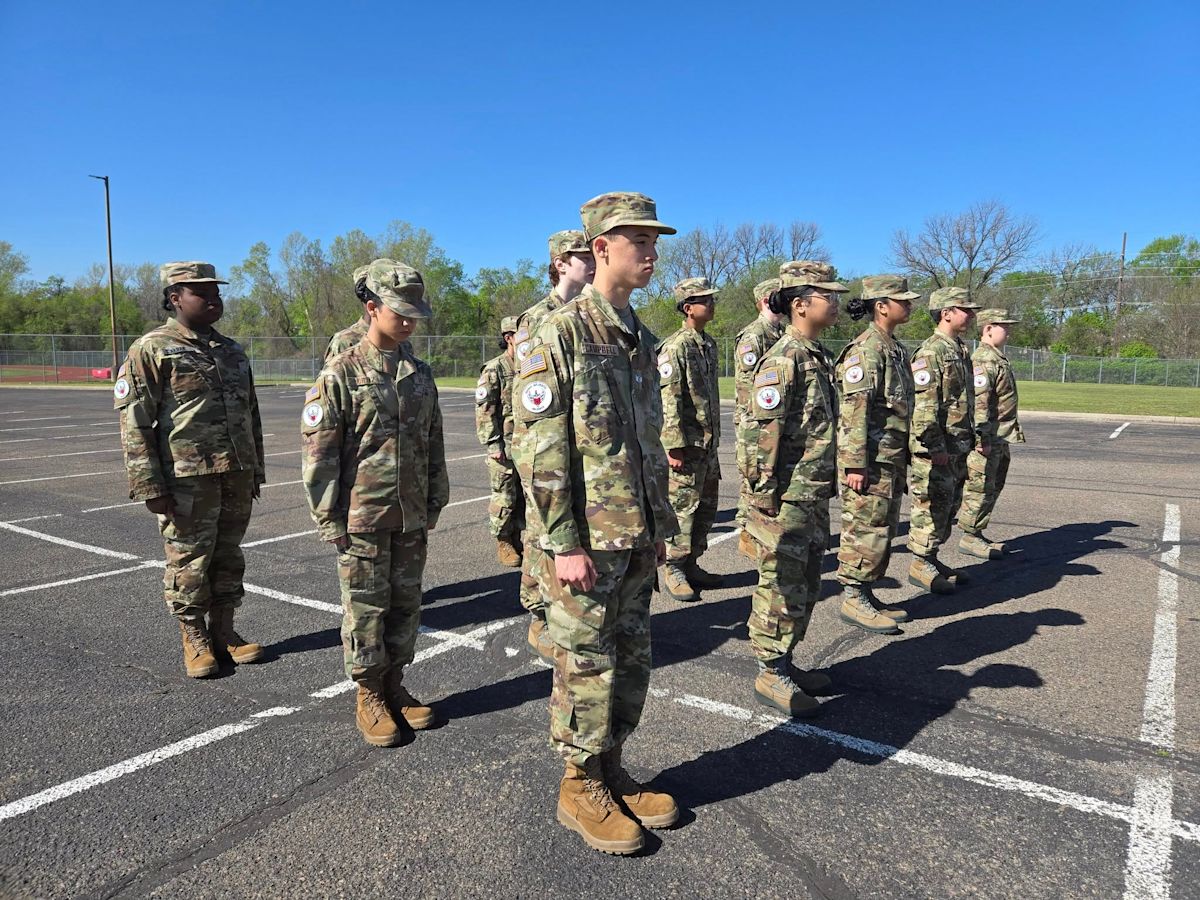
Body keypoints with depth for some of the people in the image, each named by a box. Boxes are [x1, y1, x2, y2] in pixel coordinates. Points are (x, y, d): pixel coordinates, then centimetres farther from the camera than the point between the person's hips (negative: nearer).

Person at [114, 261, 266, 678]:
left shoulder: (232, 351, 14)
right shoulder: (150, 351, -5)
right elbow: (134, 424, -9)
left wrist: (256, 470, 18)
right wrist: (149, 485, -14)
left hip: (236, 475, 6)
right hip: (187, 479, -6)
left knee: (228, 558, 13)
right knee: (189, 561, 4)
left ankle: (223, 632, 25)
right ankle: (195, 640, 18)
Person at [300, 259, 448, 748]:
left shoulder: (420, 373, 7)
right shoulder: (341, 373, -8)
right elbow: (318, 451, -9)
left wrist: (435, 503, 12)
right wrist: (329, 519, -10)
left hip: (411, 517, 5)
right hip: (363, 517, -5)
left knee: (406, 604, 13)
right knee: (366, 608, 6)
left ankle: (394, 686, 29)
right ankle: (369, 696, 22)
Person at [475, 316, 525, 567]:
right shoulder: (494, 369, -7)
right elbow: (484, 411, -11)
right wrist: (493, 445, -15)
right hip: (504, 447, -6)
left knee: (525, 496, 10)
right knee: (504, 497, 1)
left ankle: (519, 538, 23)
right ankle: (503, 543, 14)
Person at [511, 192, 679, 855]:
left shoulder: (641, 339, 12)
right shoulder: (560, 334, -12)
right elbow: (536, 446, -16)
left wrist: (659, 525, 16)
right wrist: (564, 543, -18)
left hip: (637, 536, 8)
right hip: (587, 538, -7)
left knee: (631, 662, 16)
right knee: (586, 667, 6)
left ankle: (611, 770, 34)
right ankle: (581, 787, 25)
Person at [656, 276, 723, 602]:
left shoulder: (708, 344, 14)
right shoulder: (675, 347, -13)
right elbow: (668, 401, -18)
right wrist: (674, 447, -22)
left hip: (709, 443, 9)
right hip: (687, 444, -9)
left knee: (706, 507, 14)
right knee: (682, 507, -2)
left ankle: (690, 565, 25)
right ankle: (672, 570, 10)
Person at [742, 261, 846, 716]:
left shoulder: (818, 355, 13)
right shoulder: (783, 360, -17)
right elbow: (762, 431, -20)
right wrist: (765, 493, -19)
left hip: (814, 497, 9)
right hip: (786, 500, -9)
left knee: (804, 585, 17)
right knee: (782, 586, 1)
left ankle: (784, 662, 30)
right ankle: (770, 675, 15)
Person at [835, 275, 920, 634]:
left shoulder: (895, 348, 15)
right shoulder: (865, 349, -14)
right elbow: (854, 411, -20)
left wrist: (903, 456, 23)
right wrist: (855, 464, -23)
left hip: (892, 457, 10)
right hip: (870, 458, -10)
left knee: (884, 528, 14)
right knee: (866, 527, -4)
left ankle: (866, 594, 23)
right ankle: (852, 597, 6)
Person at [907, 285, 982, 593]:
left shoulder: (960, 350, 16)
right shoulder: (930, 352, -15)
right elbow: (923, 405, -22)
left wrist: (973, 436, 23)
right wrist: (935, 447, -23)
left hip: (957, 448, 10)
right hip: (935, 450, -10)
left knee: (949, 506, 15)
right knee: (932, 505, -3)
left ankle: (932, 558, 26)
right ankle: (920, 566, 7)